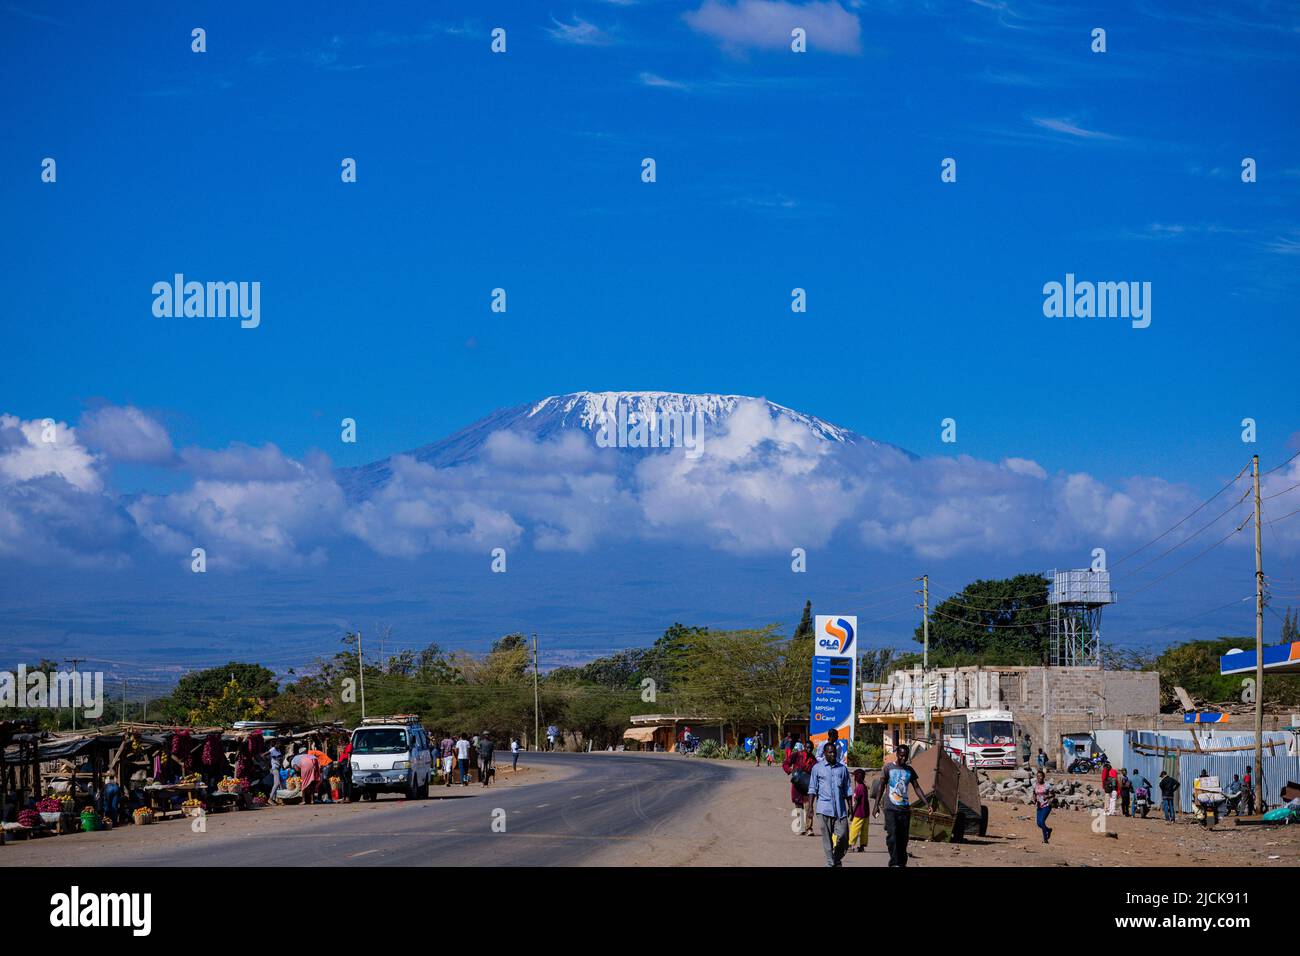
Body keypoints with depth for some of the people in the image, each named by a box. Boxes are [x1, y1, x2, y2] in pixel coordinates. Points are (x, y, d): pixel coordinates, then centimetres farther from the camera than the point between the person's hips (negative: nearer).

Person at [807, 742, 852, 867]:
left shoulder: (843, 769, 12)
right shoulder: (817, 768, 5)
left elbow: (847, 790, 15)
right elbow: (812, 789, 4)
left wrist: (850, 807, 11)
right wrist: (810, 807, -4)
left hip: (840, 808, 2)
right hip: (824, 808, -2)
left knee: (842, 836, -4)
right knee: (827, 837, -2)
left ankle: (837, 860, 18)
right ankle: (830, 863, 3)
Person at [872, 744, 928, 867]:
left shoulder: (909, 770, 11)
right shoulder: (888, 768, 1)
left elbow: (917, 788, 13)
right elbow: (882, 787, 4)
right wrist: (877, 805, 0)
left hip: (905, 808, 4)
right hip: (891, 808, -4)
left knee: (903, 837, 4)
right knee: (892, 835, -14)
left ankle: (902, 863, 10)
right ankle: (894, 863, -18)